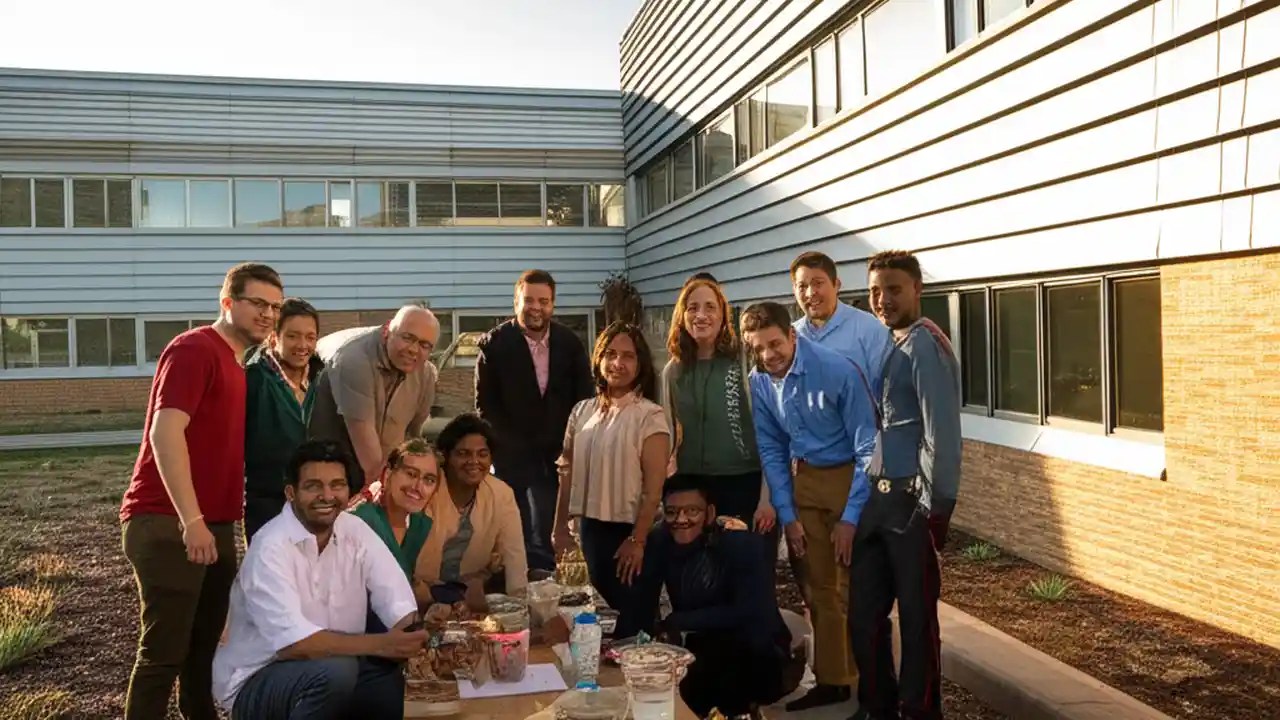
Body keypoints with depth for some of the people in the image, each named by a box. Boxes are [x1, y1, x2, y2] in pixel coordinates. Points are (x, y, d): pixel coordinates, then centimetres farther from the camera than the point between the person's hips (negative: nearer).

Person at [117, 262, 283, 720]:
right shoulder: (194, 350, -12)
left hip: (215, 524, 9)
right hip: (168, 523, -9)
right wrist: (190, 520, -27)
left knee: (205, 642, 18)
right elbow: (165, 432, -23)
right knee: (164, 651, -4)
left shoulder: (235, 363, 17)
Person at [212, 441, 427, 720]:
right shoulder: (271, 548, -21)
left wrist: (421, 643, -33)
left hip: (330, 671, 4)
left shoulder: (356, 531, -3)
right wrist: (380, 644, -40)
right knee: (335, 671, -33)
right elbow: (292, 642, -32)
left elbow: (401, 607, -11)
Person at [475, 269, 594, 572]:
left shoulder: (570, 343, 2)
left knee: (548, 539, 5)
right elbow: (486, 405, -3)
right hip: (512, 457, -2)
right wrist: (504, 449, -7)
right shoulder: (495, 343, -4)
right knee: (516, 538, 2)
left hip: (556, 457, 2)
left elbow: (584, 400, 5)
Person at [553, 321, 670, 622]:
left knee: (629, 612, 6)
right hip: (589, 527, 5)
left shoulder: (650, 416, -12)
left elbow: (653, 488, -14)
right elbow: (569, 472, 10)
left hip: (627, 531, -5)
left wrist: (637, 541, -17)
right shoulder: (582, 411, 4)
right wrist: (560, 528, 9)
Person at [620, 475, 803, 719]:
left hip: (756, 657, -5)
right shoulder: (659, 542, -6)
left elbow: (748, 612, -27)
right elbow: (640, 604, -10)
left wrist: (675, 622, -23)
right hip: (704, 655, 6)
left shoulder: (742, 543, -18)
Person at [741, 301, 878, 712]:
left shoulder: (838, 371, -23)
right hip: (801, 479, 5)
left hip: (849, 476, -5)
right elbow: (771, 450, 4)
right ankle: (831, 680, 23)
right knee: (819, 586, 11)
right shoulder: (759, 383, -7)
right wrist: (787, 515, -1)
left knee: (854, 587, -2)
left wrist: (850, 517, -18)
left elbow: (867, 446, -18)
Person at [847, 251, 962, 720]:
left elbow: (942, 434, -17)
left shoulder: (926, 347, -11)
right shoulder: (886, 345, 15)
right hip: (877, 496, 8)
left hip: (911, 499, -8)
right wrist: (867, 496, 13)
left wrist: (936, 509, -18)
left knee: (916, 615, 5)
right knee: (863, 610, 14)